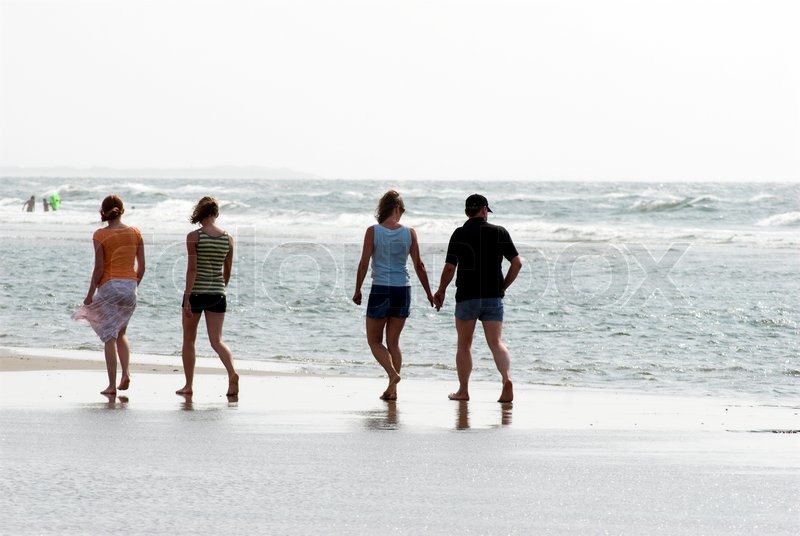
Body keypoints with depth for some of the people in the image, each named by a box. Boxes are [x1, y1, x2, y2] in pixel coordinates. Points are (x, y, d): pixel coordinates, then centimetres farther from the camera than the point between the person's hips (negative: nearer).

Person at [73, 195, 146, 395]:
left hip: (109, 286, -4)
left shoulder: (101, 235, -7)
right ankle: (126, 373, 1)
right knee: (121, 333, 20)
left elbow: (99, 268, -9)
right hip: (129, 286, 4)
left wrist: (90, 294, -1)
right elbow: (141, 267, 5)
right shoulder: (135, 233, 3)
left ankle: (112, 385, -1)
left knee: (109, 337, 2)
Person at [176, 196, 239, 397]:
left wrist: (187, 298, -12)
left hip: (196, 292, -3)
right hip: (217, 294, 3)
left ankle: (188, 386, 17)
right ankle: (232, 373, -23)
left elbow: (192, 269, -14)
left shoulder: (194, 237, -9)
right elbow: (227, 271, 10)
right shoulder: (228, 239, 3)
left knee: (189, 340, 12)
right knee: (216, 341, 2)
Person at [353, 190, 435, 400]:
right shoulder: (409, 233, 0)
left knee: (374, 340, 9)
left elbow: (364, 264, -6)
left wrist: (357, 290, 5)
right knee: (393, 341, 12)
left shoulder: (373, 231, -6)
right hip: (403, 290, 3)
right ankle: (392, 388, 7)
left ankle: (392, 373, -15)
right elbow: (419, 266, 2)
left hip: (380, 290, -3)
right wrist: (429, 293, 11)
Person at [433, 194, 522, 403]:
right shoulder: (500, 232, 3)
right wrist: (503, 287, 13)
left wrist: (441, 291, 7)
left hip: (466, 297, -1)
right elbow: (517, 262, 2)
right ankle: (506, 379, -26)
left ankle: (463, 391, 15)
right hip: (493, 297, 1)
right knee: (496, 343, -2)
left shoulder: (460, 234, -4)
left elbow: (449, 268, -8)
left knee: (464, 345, 11)